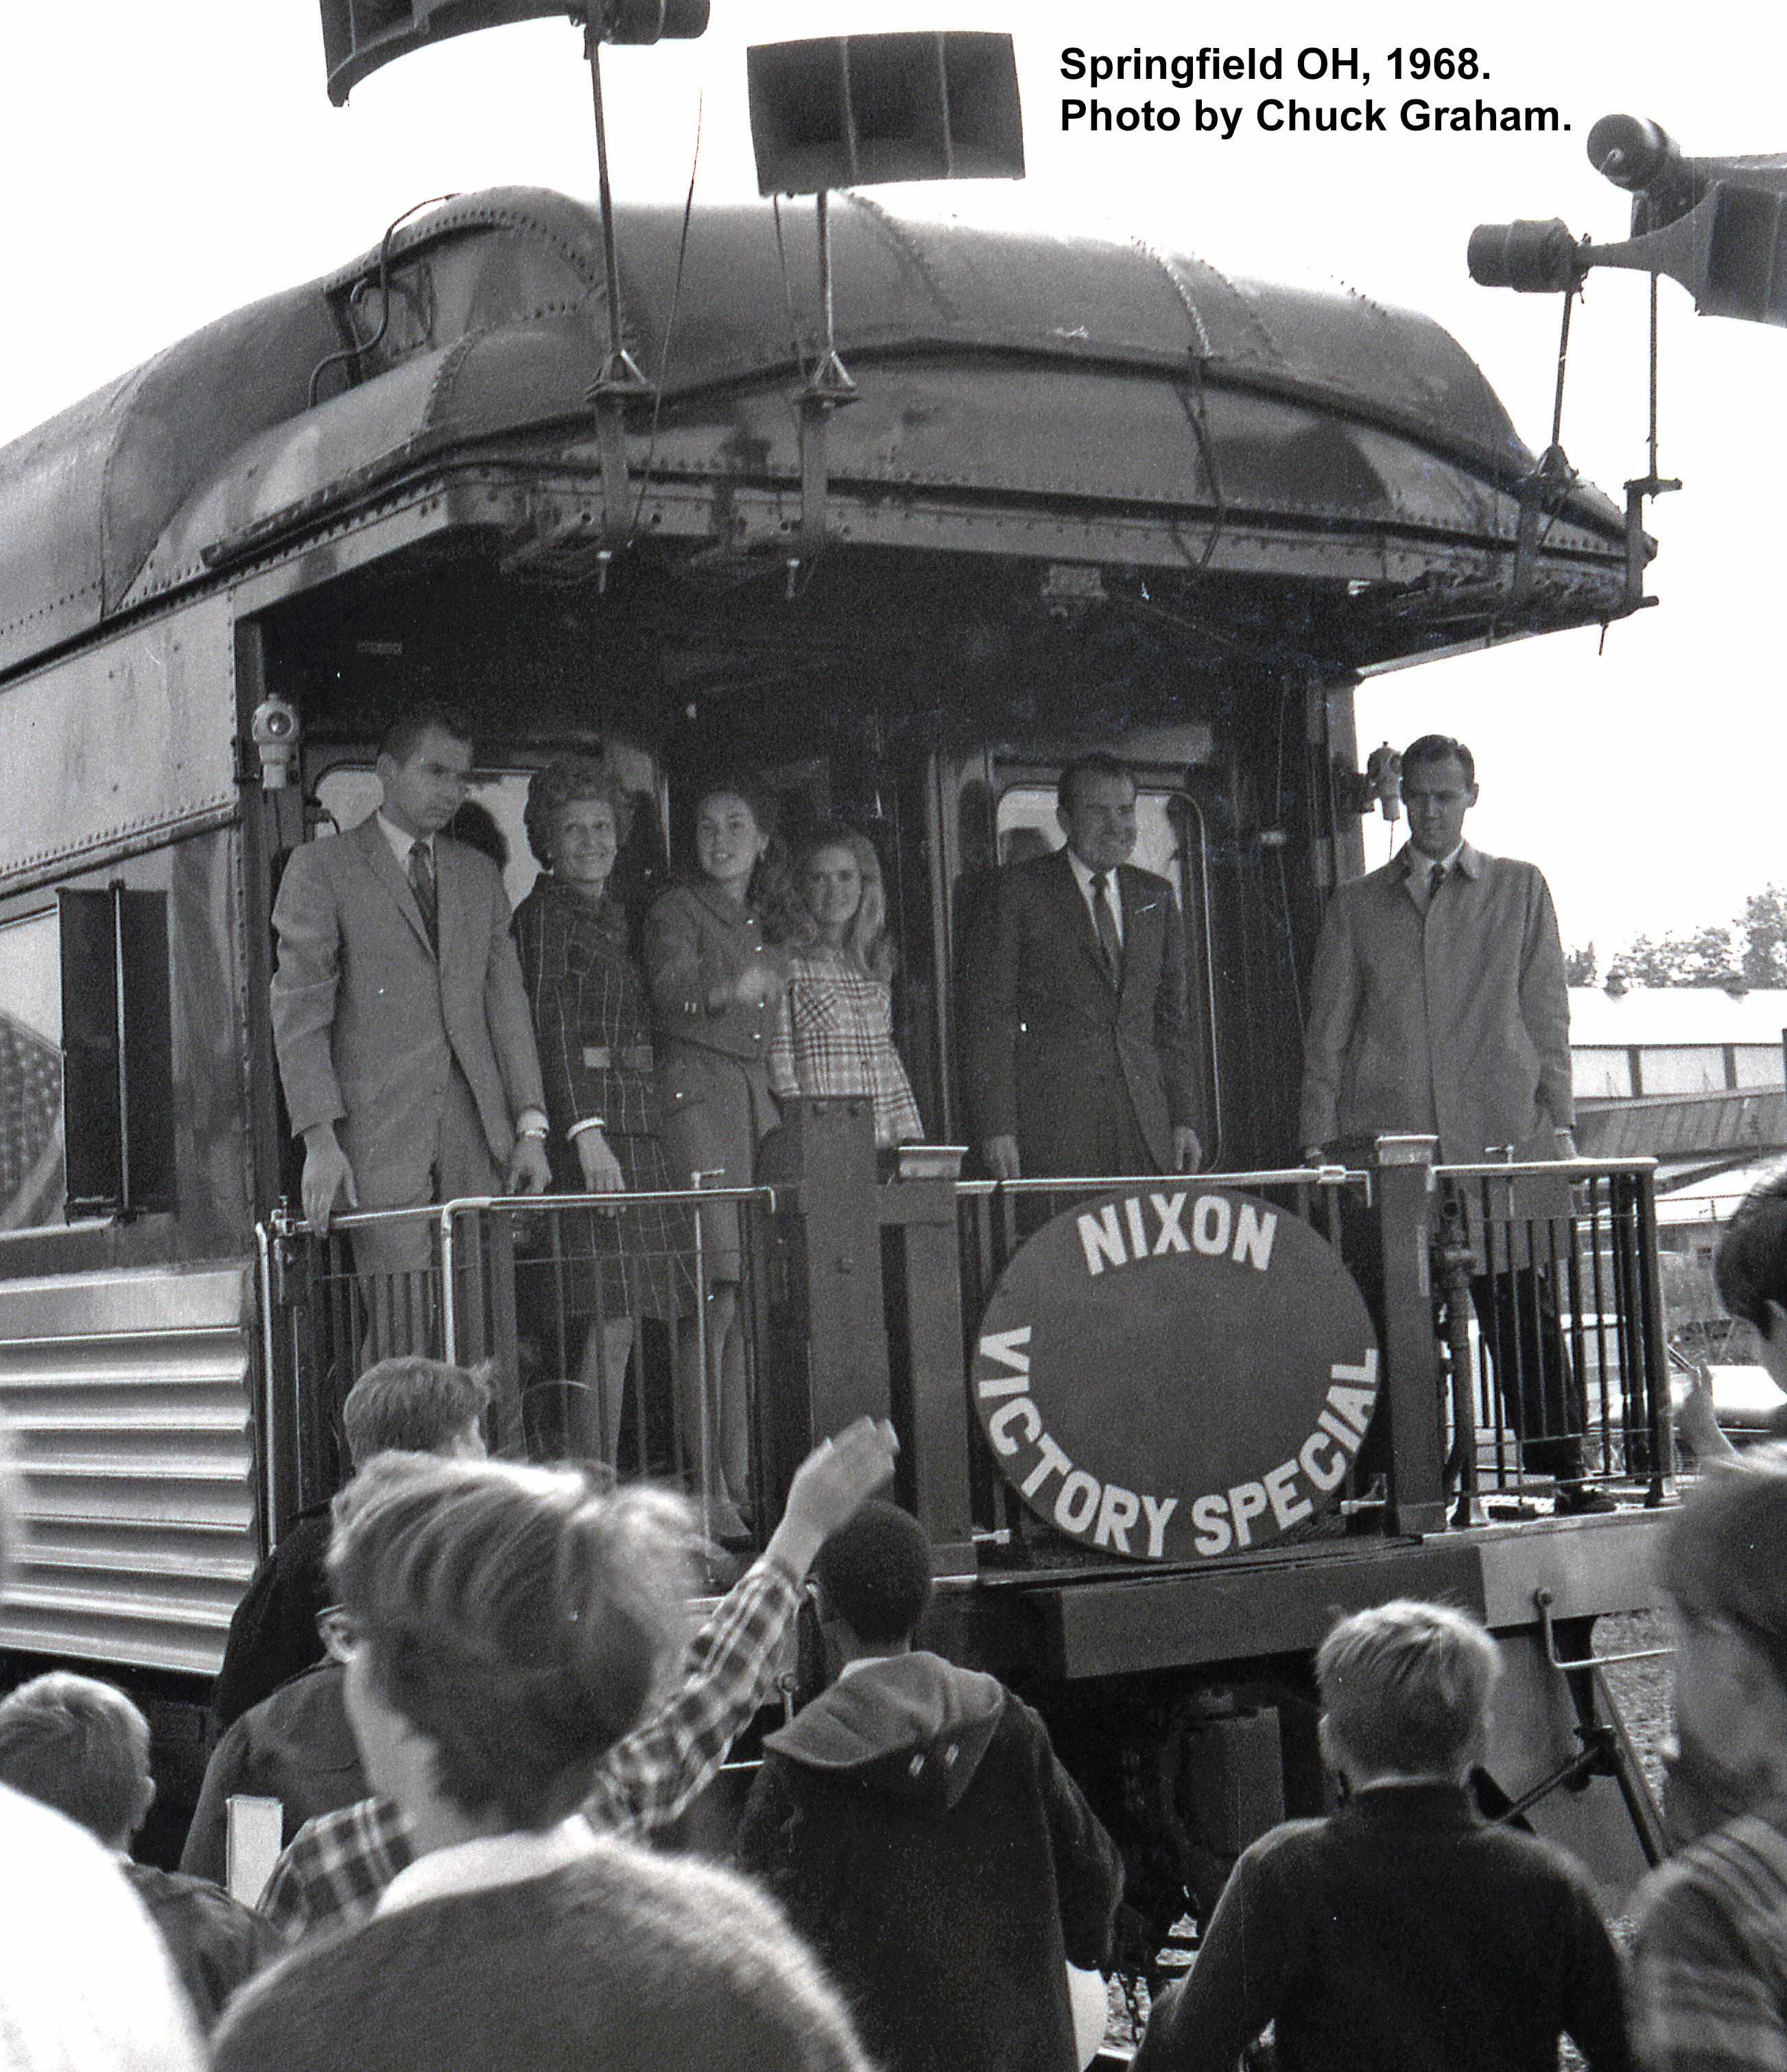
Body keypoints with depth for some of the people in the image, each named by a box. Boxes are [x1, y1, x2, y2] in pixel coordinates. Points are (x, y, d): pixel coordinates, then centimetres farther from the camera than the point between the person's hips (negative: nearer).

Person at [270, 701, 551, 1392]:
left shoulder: (479, 875, 20)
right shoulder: (321, 868, 4)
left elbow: (506, 1003, 17)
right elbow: (298, 1012, -1)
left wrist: (529, 1127, 6)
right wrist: (320, 1141, -10)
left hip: (478, 1135, 4)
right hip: (381, 1141, -4)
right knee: (406, 1342, -9)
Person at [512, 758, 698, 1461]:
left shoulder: (615, 916, 22)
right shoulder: (542, 914, -3)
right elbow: (550, 1025, -13)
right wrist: (586, 1132, -22)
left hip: (645, 1125, 8)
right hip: (590, 1121, -8)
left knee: (708, 1317, 4)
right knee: (611, 1326, -12)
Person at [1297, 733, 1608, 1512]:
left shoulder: (1520, 889, 14)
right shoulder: (1357, 905, 16)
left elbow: (1546, 1016, 11)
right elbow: (1326, 1035, 14)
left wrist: (1559, 1125, 3)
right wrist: (1317, 1145, 5)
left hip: (1500, 1135, -1)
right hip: (1386, 1140, 1)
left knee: (1524, 1315, -4)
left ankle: (1561, 1472, 2)